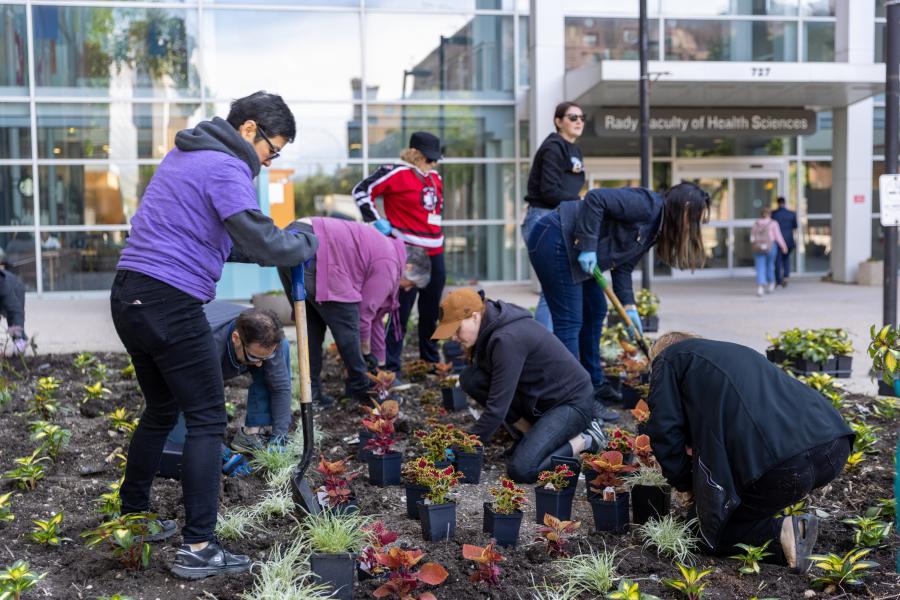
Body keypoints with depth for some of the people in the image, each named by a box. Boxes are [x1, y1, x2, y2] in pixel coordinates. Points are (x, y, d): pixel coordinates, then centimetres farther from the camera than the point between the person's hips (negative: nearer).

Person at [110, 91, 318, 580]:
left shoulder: (186, 153, 19)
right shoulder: (225, 168, -11)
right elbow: (262, 242, -18)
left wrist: (258, 249, 13)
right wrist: (306, 244, 1)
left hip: (129, 295, 10)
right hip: (171, 304, -10)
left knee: (161, 410, 22)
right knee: (207, 420, -3)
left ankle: (132, 519, 32)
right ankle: (198, 547, -1)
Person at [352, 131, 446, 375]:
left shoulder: (436, 178, 15)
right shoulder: (396, 173, -8)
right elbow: (361, 191, -9)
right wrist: (376, 221, -11)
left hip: (435, 254, 7)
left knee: (431, 312, 13)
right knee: (402, 311, -5)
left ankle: (430, 362, 26)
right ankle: (390, 367, 3)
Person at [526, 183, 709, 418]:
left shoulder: (653, 230, 14)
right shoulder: (648, 205, -16)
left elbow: (623, 266, 13)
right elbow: (595, 198, -24)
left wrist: (628, 306, 4)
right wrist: (587, 246, -23)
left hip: (570, 249, 11)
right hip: (554, 242, -11)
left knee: (595, 312, 17)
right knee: (569, 322, -9)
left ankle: (595, 386, 29)